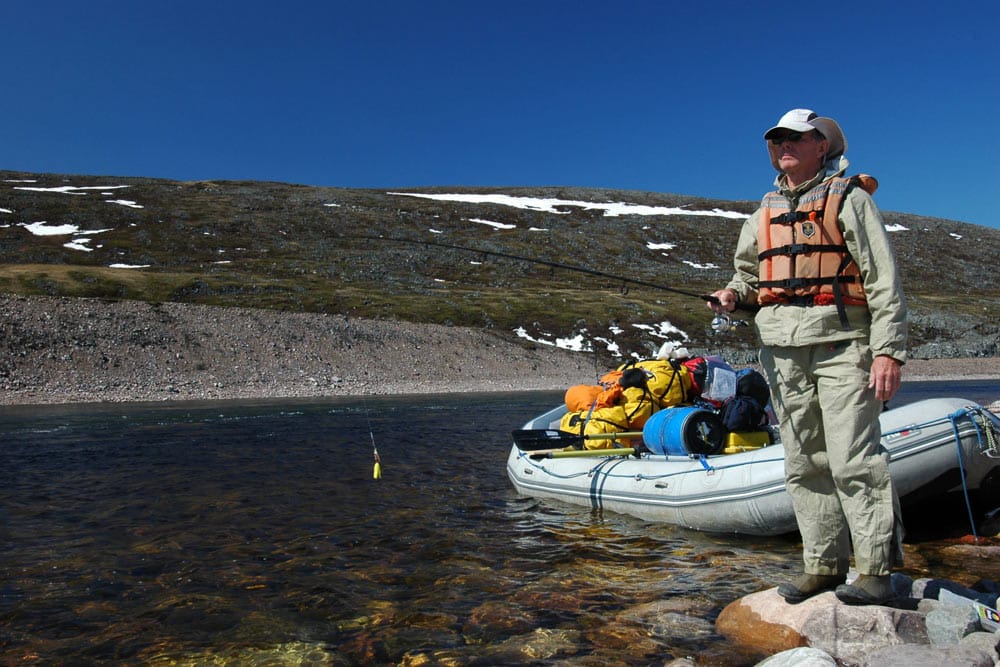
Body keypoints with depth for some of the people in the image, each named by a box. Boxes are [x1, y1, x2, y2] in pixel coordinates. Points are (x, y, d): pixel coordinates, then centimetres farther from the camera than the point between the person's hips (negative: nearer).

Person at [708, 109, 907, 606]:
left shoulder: (847, 198, 4)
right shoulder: (765, 212, 19)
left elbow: (884, 279, -3)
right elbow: (748, 273, 27)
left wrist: (889, 350, -12)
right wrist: (733, 294, 3)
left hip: (842, 345, -5)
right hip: (783, 349, 5)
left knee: (853, 460, -9)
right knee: (804, 464, 7)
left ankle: (875, 568, 2)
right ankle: (824, 563, 16)